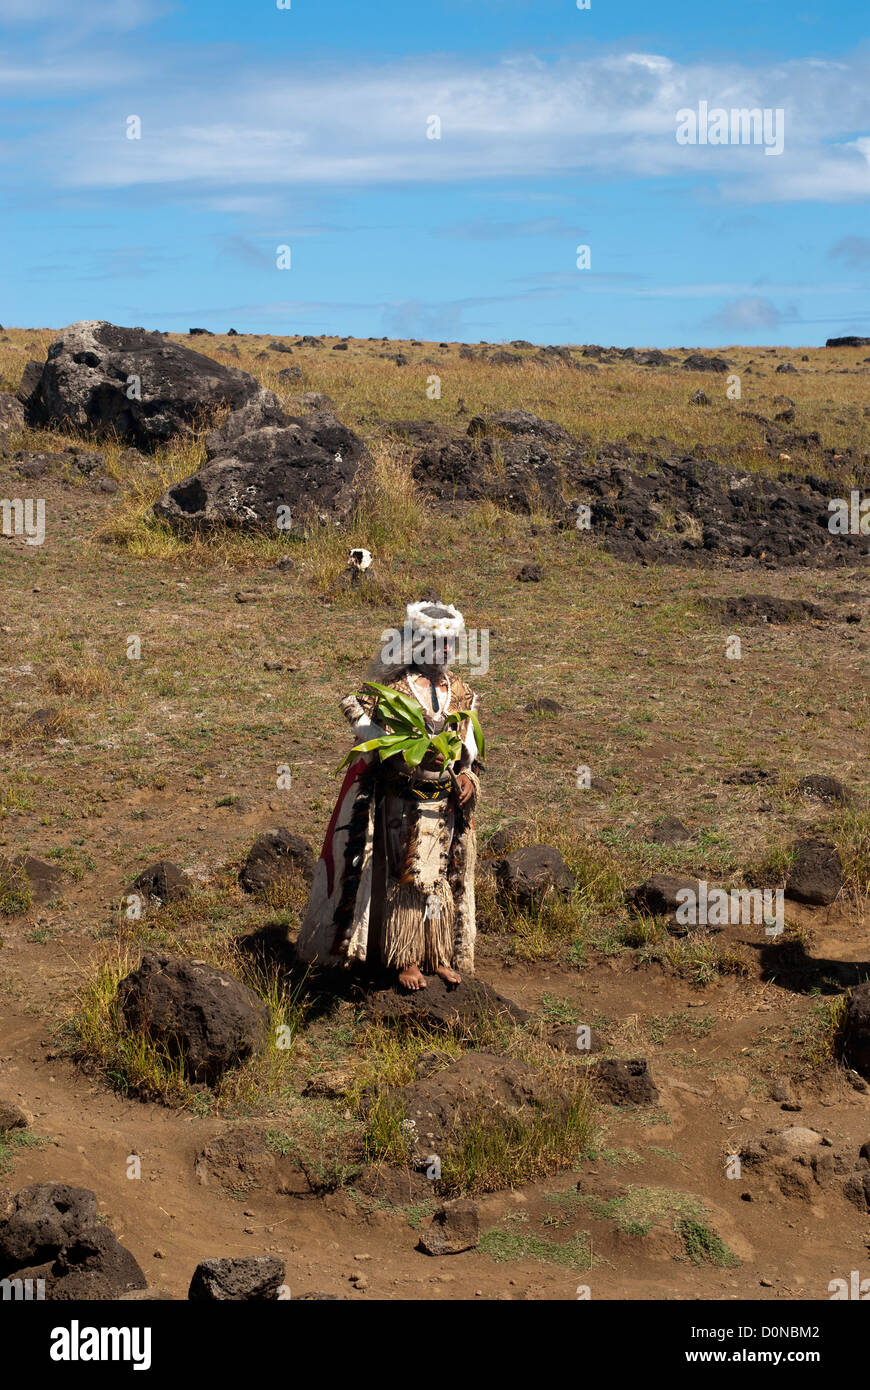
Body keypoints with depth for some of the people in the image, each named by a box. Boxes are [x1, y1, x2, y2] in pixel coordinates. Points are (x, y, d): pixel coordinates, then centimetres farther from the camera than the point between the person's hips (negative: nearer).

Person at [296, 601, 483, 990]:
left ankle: (439, 955, 20)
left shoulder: (459, 690, 7)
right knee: (406, 875, 0)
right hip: (405, 801, -5)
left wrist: (468, 775, -3)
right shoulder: (396, 688, -8)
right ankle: (405, 959, 10)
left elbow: (468, 741, 13)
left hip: (449, 801, 5)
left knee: (446, 875, 9)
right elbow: (382, 743, -10)